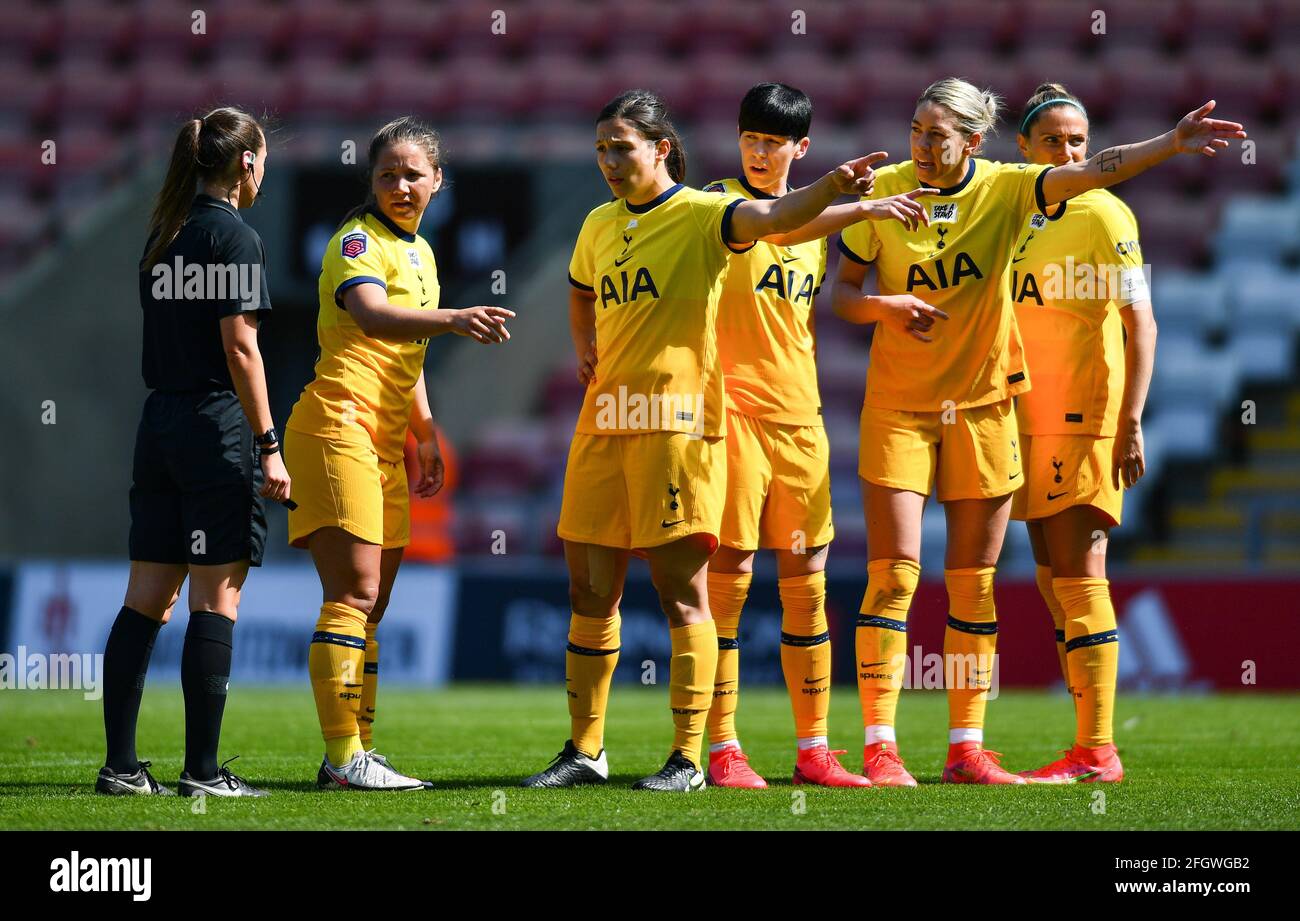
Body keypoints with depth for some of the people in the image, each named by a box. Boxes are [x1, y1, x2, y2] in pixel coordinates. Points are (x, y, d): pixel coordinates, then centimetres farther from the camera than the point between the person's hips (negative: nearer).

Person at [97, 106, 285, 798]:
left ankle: (120, 765, 7)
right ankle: (202, 771, -4)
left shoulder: (163, 236, 14)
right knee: (216, 599, -4)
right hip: (217, 427, -7)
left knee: (148, 598, 7)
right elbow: (239, 348, -14)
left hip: (159, 424, 7)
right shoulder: (235, 237, -9)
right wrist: (268, 445, -12)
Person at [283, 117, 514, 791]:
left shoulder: (419, 251, 19)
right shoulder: (359, 239, -9)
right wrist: (454, 320, -43)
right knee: (354, 594, -14)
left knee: (371, 603, 10)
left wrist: (425, 434, 26)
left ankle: (356, 751, 14)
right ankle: (343, 759, -16)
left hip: (383, 441, 9)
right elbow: (370, 313, -30)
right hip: (339, 423, -9)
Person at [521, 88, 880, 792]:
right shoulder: (600, 225, 15)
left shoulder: (701, 214, -6)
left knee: (680, 593, -5)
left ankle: (688, 759, -2)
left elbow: (769, 218, -25)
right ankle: (585, 751, 20)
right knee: (590, 592, 10)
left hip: (676, 423, -7)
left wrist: (831, 187, -43)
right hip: (604, 423, 7)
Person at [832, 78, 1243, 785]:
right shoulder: (884, 191, -3)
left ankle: (966, 747, 10)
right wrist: (886, 307, -18)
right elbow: (841, 294, 3)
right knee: (893, 574, -7)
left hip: (982, 405, 1)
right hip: (898, 404, -1)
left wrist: (1171, 143, -31)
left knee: (973, 582, 4)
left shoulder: (1004, 189, -4)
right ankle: (879, 746, -6)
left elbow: (1093, 171, -17)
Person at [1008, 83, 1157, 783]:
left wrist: (1131, 421, -18)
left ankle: (1097, 751, -10)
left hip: (1086, 416, -7)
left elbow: (1140, 320, -11)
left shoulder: (1103, 214, -7)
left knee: (1077, 574, -10)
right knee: (1052, 579, 8)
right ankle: (1089, 746, 12)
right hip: (1031, 420, 7)